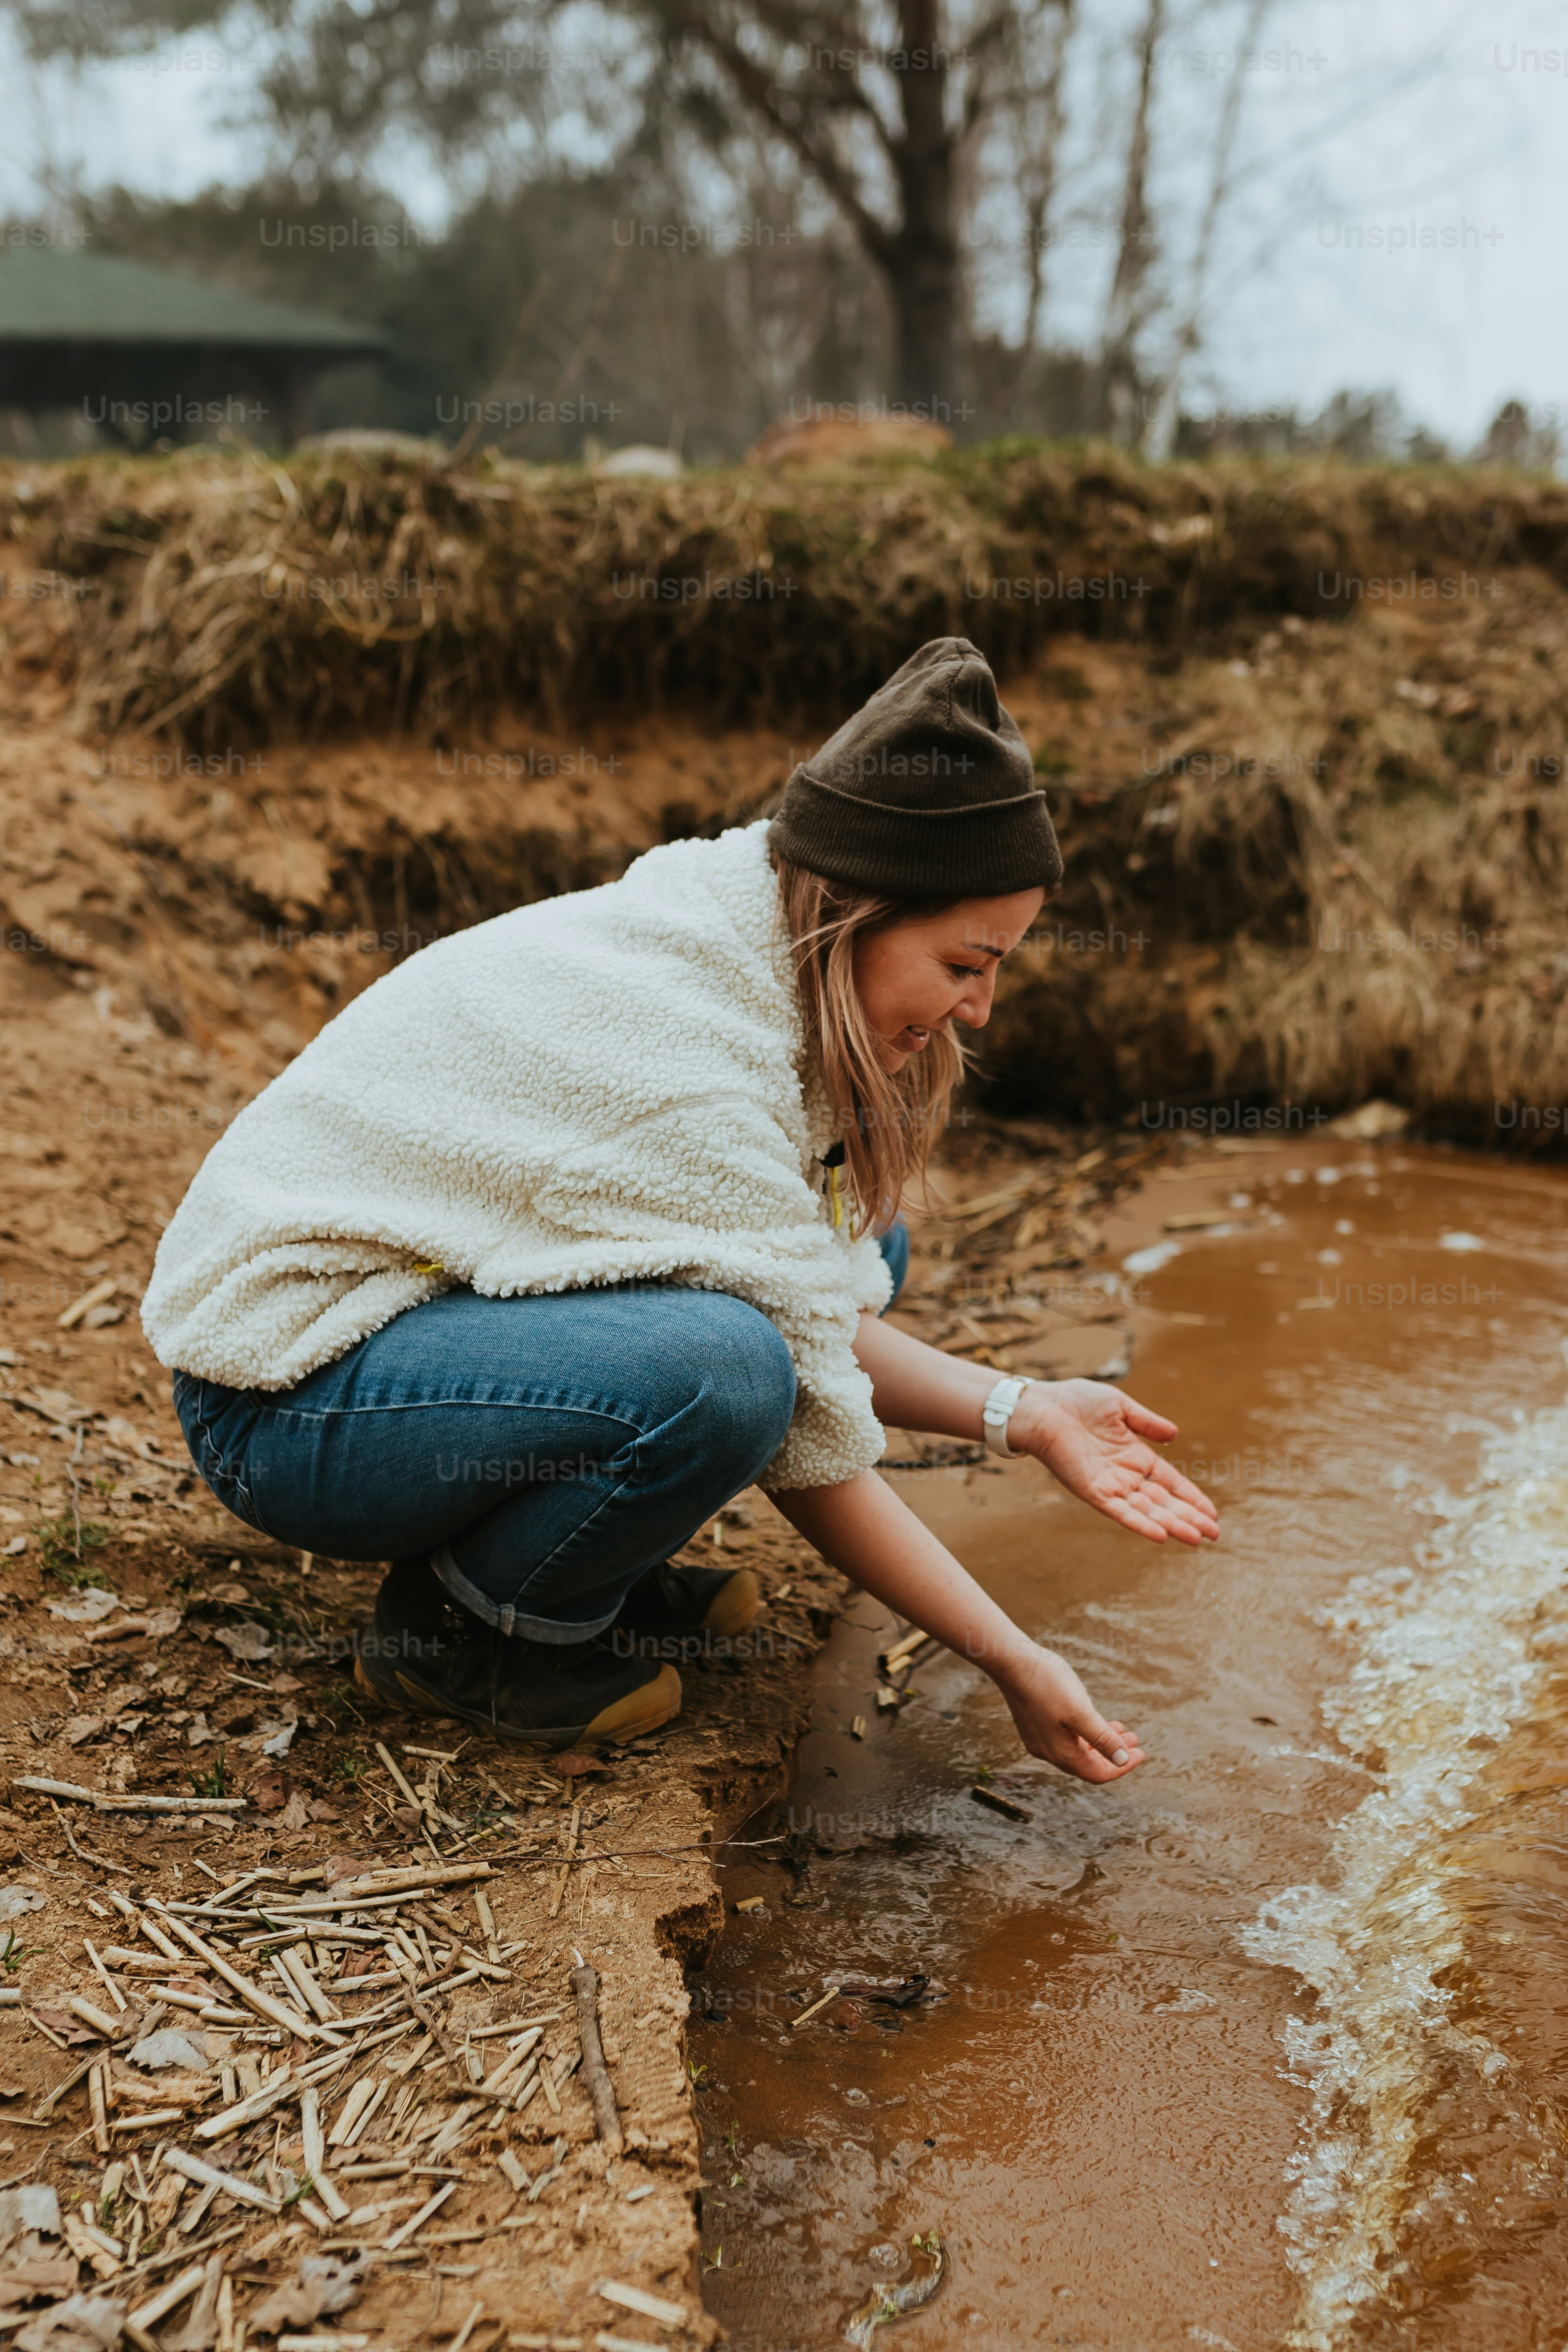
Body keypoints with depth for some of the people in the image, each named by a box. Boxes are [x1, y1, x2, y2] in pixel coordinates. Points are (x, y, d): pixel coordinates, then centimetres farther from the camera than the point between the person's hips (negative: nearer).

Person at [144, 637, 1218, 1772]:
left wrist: (1018, 1413, -7)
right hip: (288, 1396, -9)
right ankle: (459, 1625, -6)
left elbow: (826, 1318, 4)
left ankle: (597, 1555, 9)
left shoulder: (734, 945, -3)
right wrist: (1016, 1665, -13)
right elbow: (812, 1452, -21)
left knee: (854, 1245, 3)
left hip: (428, 1280, 9)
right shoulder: (691, 1074, -30)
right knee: (720, 1367, -34)